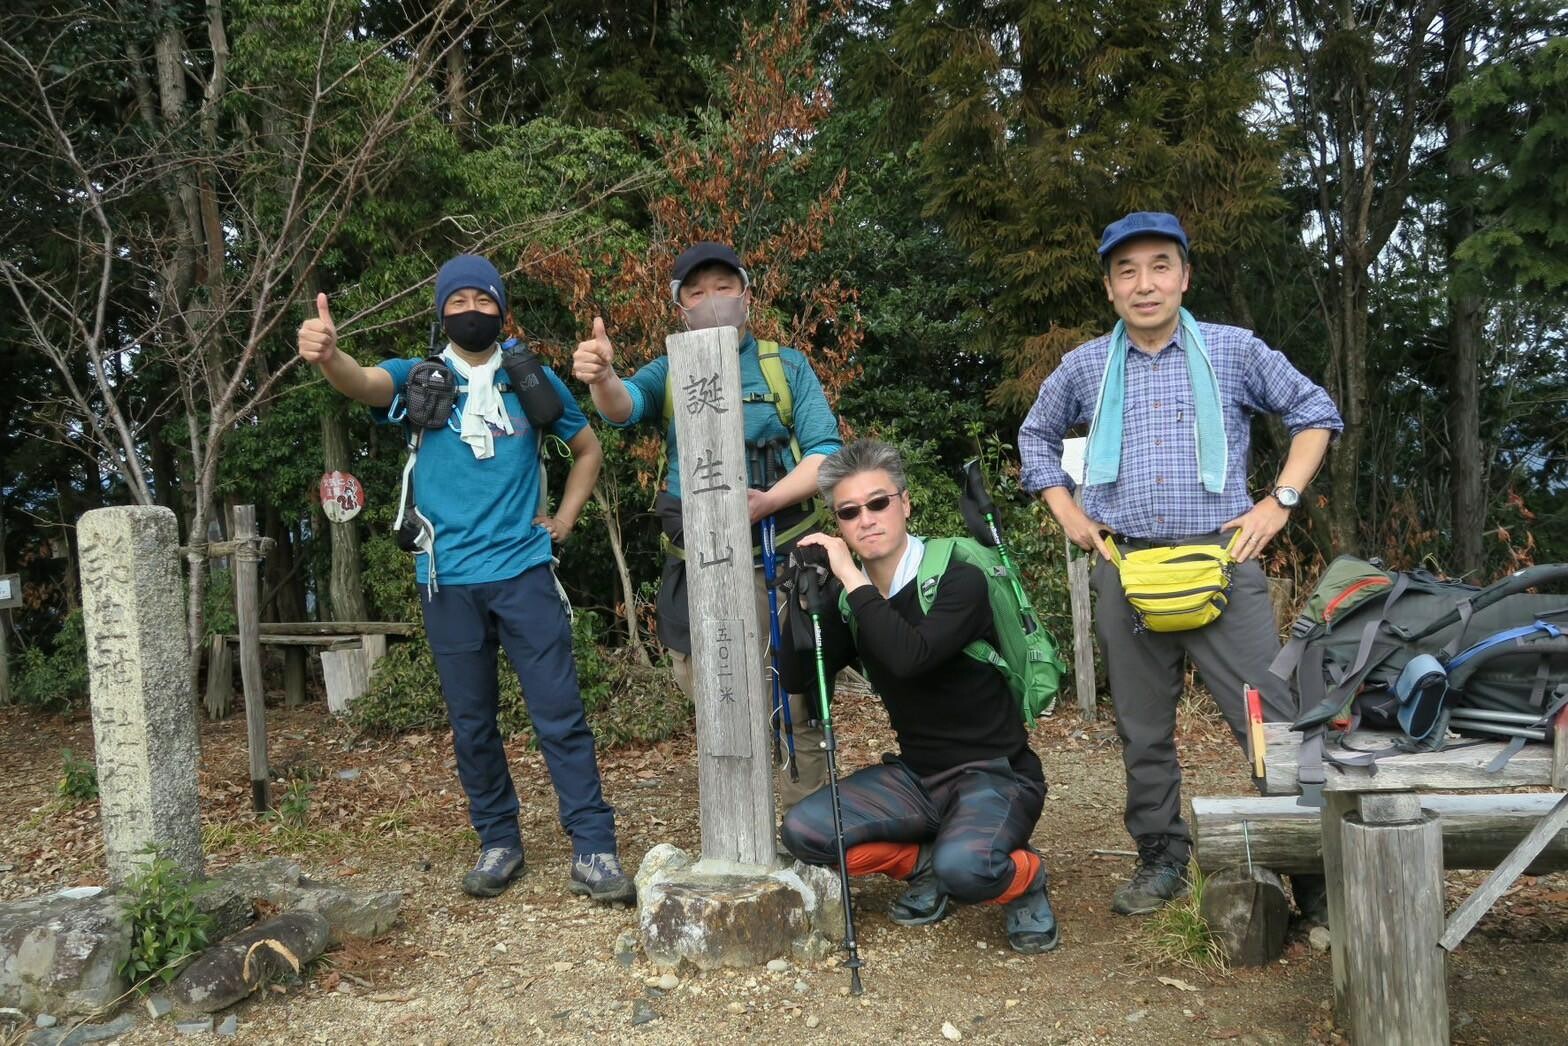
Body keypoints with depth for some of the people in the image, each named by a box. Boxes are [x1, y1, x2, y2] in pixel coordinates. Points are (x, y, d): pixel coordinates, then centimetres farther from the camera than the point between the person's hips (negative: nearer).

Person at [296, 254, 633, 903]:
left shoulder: (533, 381, 8)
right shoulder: (417, 379, 4)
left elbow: (588, 447, 22)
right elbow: (364, 384, -19)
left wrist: (564, 520, 10)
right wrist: (327, 356, -42)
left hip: (523, 570, 0)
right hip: (447, 580, 1)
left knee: (559, 714, -4)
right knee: (471, 723, 9)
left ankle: (594, 849, 1)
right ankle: (498, 843, 22)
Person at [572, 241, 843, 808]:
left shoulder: (788, 366, 8)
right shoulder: (668, 373, 11)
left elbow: (825, 452, -2)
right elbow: (623, 407, -11)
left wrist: (769, 500, -21)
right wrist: (602, 378, -36)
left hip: (784, 559, -1)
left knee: (800, 704, 0)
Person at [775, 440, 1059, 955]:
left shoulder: (958, 580, -18)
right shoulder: (855, 598, 2)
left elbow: (910, 657, -35)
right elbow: (798, 678, -1)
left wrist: (851, 576, -28)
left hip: (994, 774, -6)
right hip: (916, 775, 6)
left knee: (963, 867, -36)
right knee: (801, 830, -14)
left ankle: (1026, 879, 2)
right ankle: (924, 863, 11)